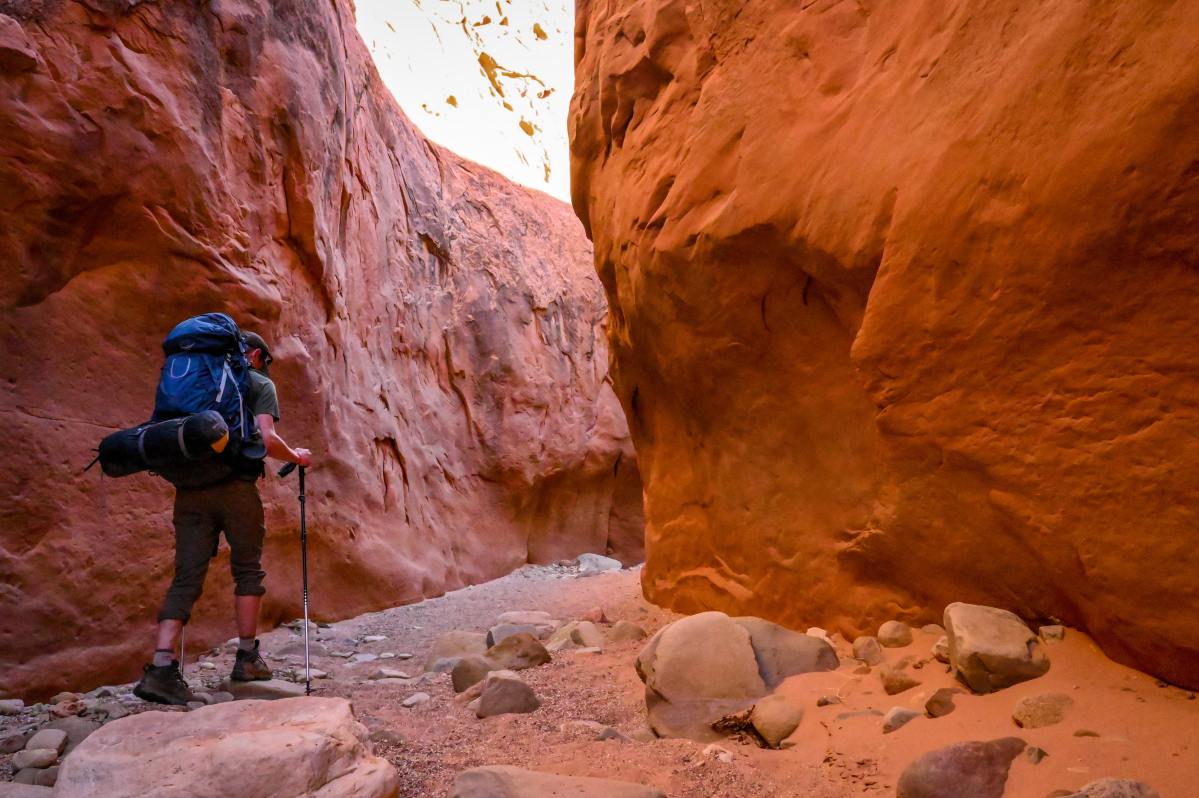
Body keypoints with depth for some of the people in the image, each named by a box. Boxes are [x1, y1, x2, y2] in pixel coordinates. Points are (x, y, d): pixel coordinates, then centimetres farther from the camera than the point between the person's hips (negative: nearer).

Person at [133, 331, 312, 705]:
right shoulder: (260, 383, 5)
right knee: (248, 570, 11)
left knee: (186, 577, 3)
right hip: (236, 487, -4)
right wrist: (296, 456, 7)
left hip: (190, 488, 4)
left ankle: (162, 669, -8)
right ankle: (247, 657, 17)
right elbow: (266, 438, -10)